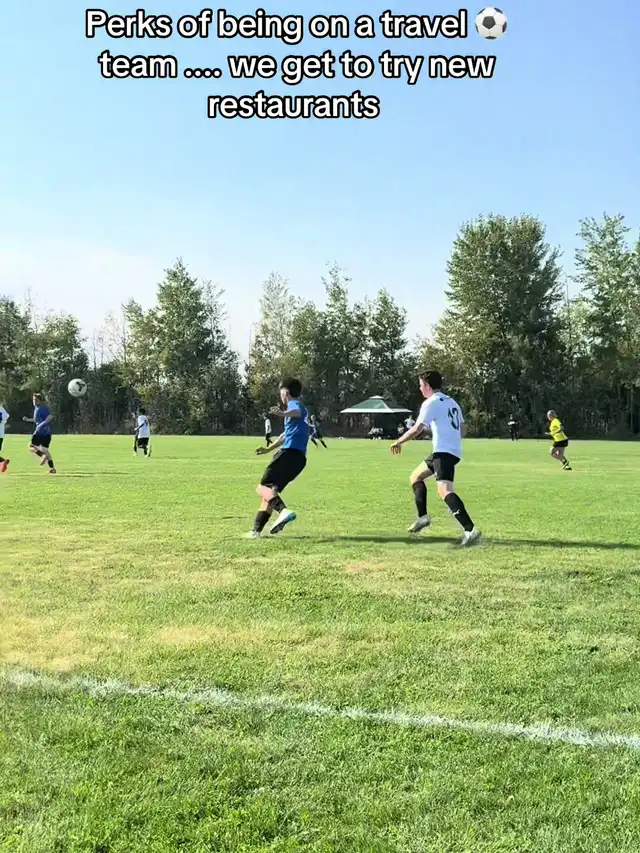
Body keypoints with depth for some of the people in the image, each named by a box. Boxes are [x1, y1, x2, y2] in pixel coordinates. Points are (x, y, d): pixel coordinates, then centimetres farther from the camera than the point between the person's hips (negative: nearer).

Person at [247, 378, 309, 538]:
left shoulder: (294, 404, -2)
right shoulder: (298, 407, 29)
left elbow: (297, 412, -31)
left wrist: (283, 413, -54)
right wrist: (269, 449, 55)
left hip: (289, 453, -10)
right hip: (299, 457, 10)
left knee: (263, 488, -12)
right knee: (270, 490, 16)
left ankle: (283, 510, -37)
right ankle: (256, 530, 15)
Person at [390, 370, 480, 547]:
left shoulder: (431, 403, -7)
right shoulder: (451, 401, 19)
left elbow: (416, 429, -11)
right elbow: (461, 427, 22)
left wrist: (398, 442, 2)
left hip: (444, 452, -10)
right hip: (454, 450, 10)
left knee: (444, 490, -23)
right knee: (416, 476, 23)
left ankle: (470, 530, -35)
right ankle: (423, 517, 20)